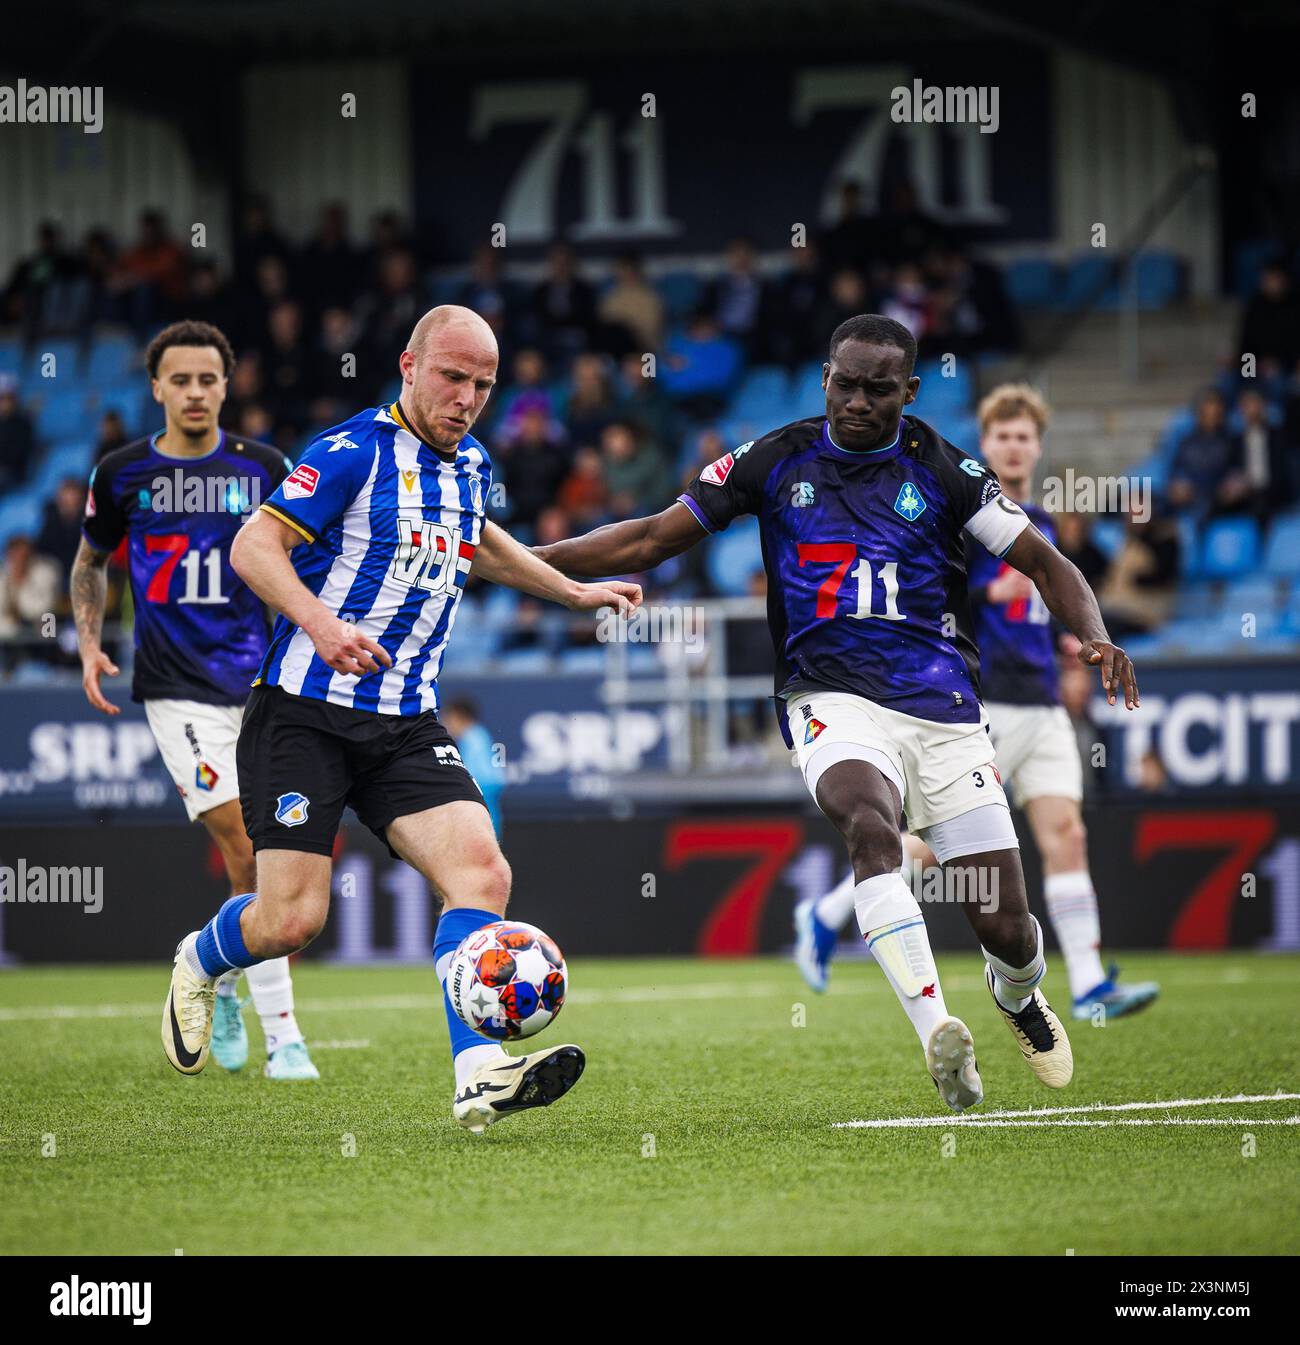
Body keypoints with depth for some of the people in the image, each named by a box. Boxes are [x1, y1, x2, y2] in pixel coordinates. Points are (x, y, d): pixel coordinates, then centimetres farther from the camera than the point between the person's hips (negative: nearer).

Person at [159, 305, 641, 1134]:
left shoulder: (469, 464, 12)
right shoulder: (353, 453, -11)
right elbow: (255, 545, -17)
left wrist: (574, 591, 35)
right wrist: (319, 622, -32)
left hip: (408, 724, 6)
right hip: (306, 714, -6)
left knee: (482, 872, -17)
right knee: (293, 919, -8)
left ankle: (480, 1078, -23)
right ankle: (200, 964, 27)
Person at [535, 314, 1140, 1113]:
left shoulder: (939, 469, 3)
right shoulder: (776, 461, 5)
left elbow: (1043, 561, 7)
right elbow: (649, 542, 10)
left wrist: (1095, 637, -13)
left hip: (944, 707, 1)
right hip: (833, 701, -1)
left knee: (1006, 928, 0)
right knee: (870, 825, -36)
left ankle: (1019, 994, 39)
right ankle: (939, 1033, -43)